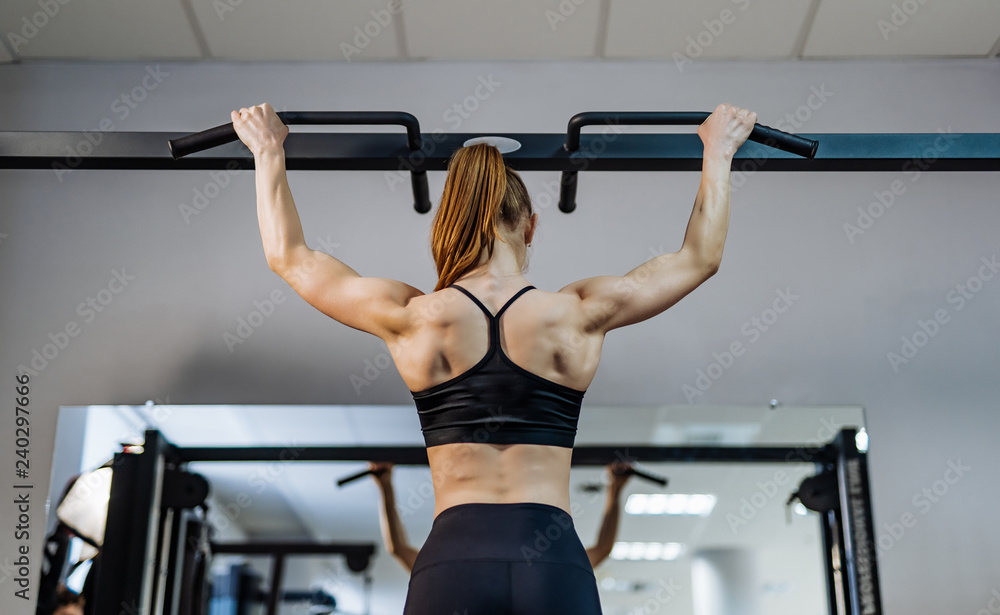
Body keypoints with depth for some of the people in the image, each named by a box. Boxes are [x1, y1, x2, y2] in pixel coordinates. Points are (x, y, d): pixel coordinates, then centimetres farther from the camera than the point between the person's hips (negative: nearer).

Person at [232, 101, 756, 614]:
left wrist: (269, 154, 27)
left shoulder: (414, 320, 2)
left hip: (452, 559, 0)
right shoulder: (575, 316, 3)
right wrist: (717, 152, 29)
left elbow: (290, 256, 15)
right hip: (557, 561, 0)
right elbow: (699, 258, 17)